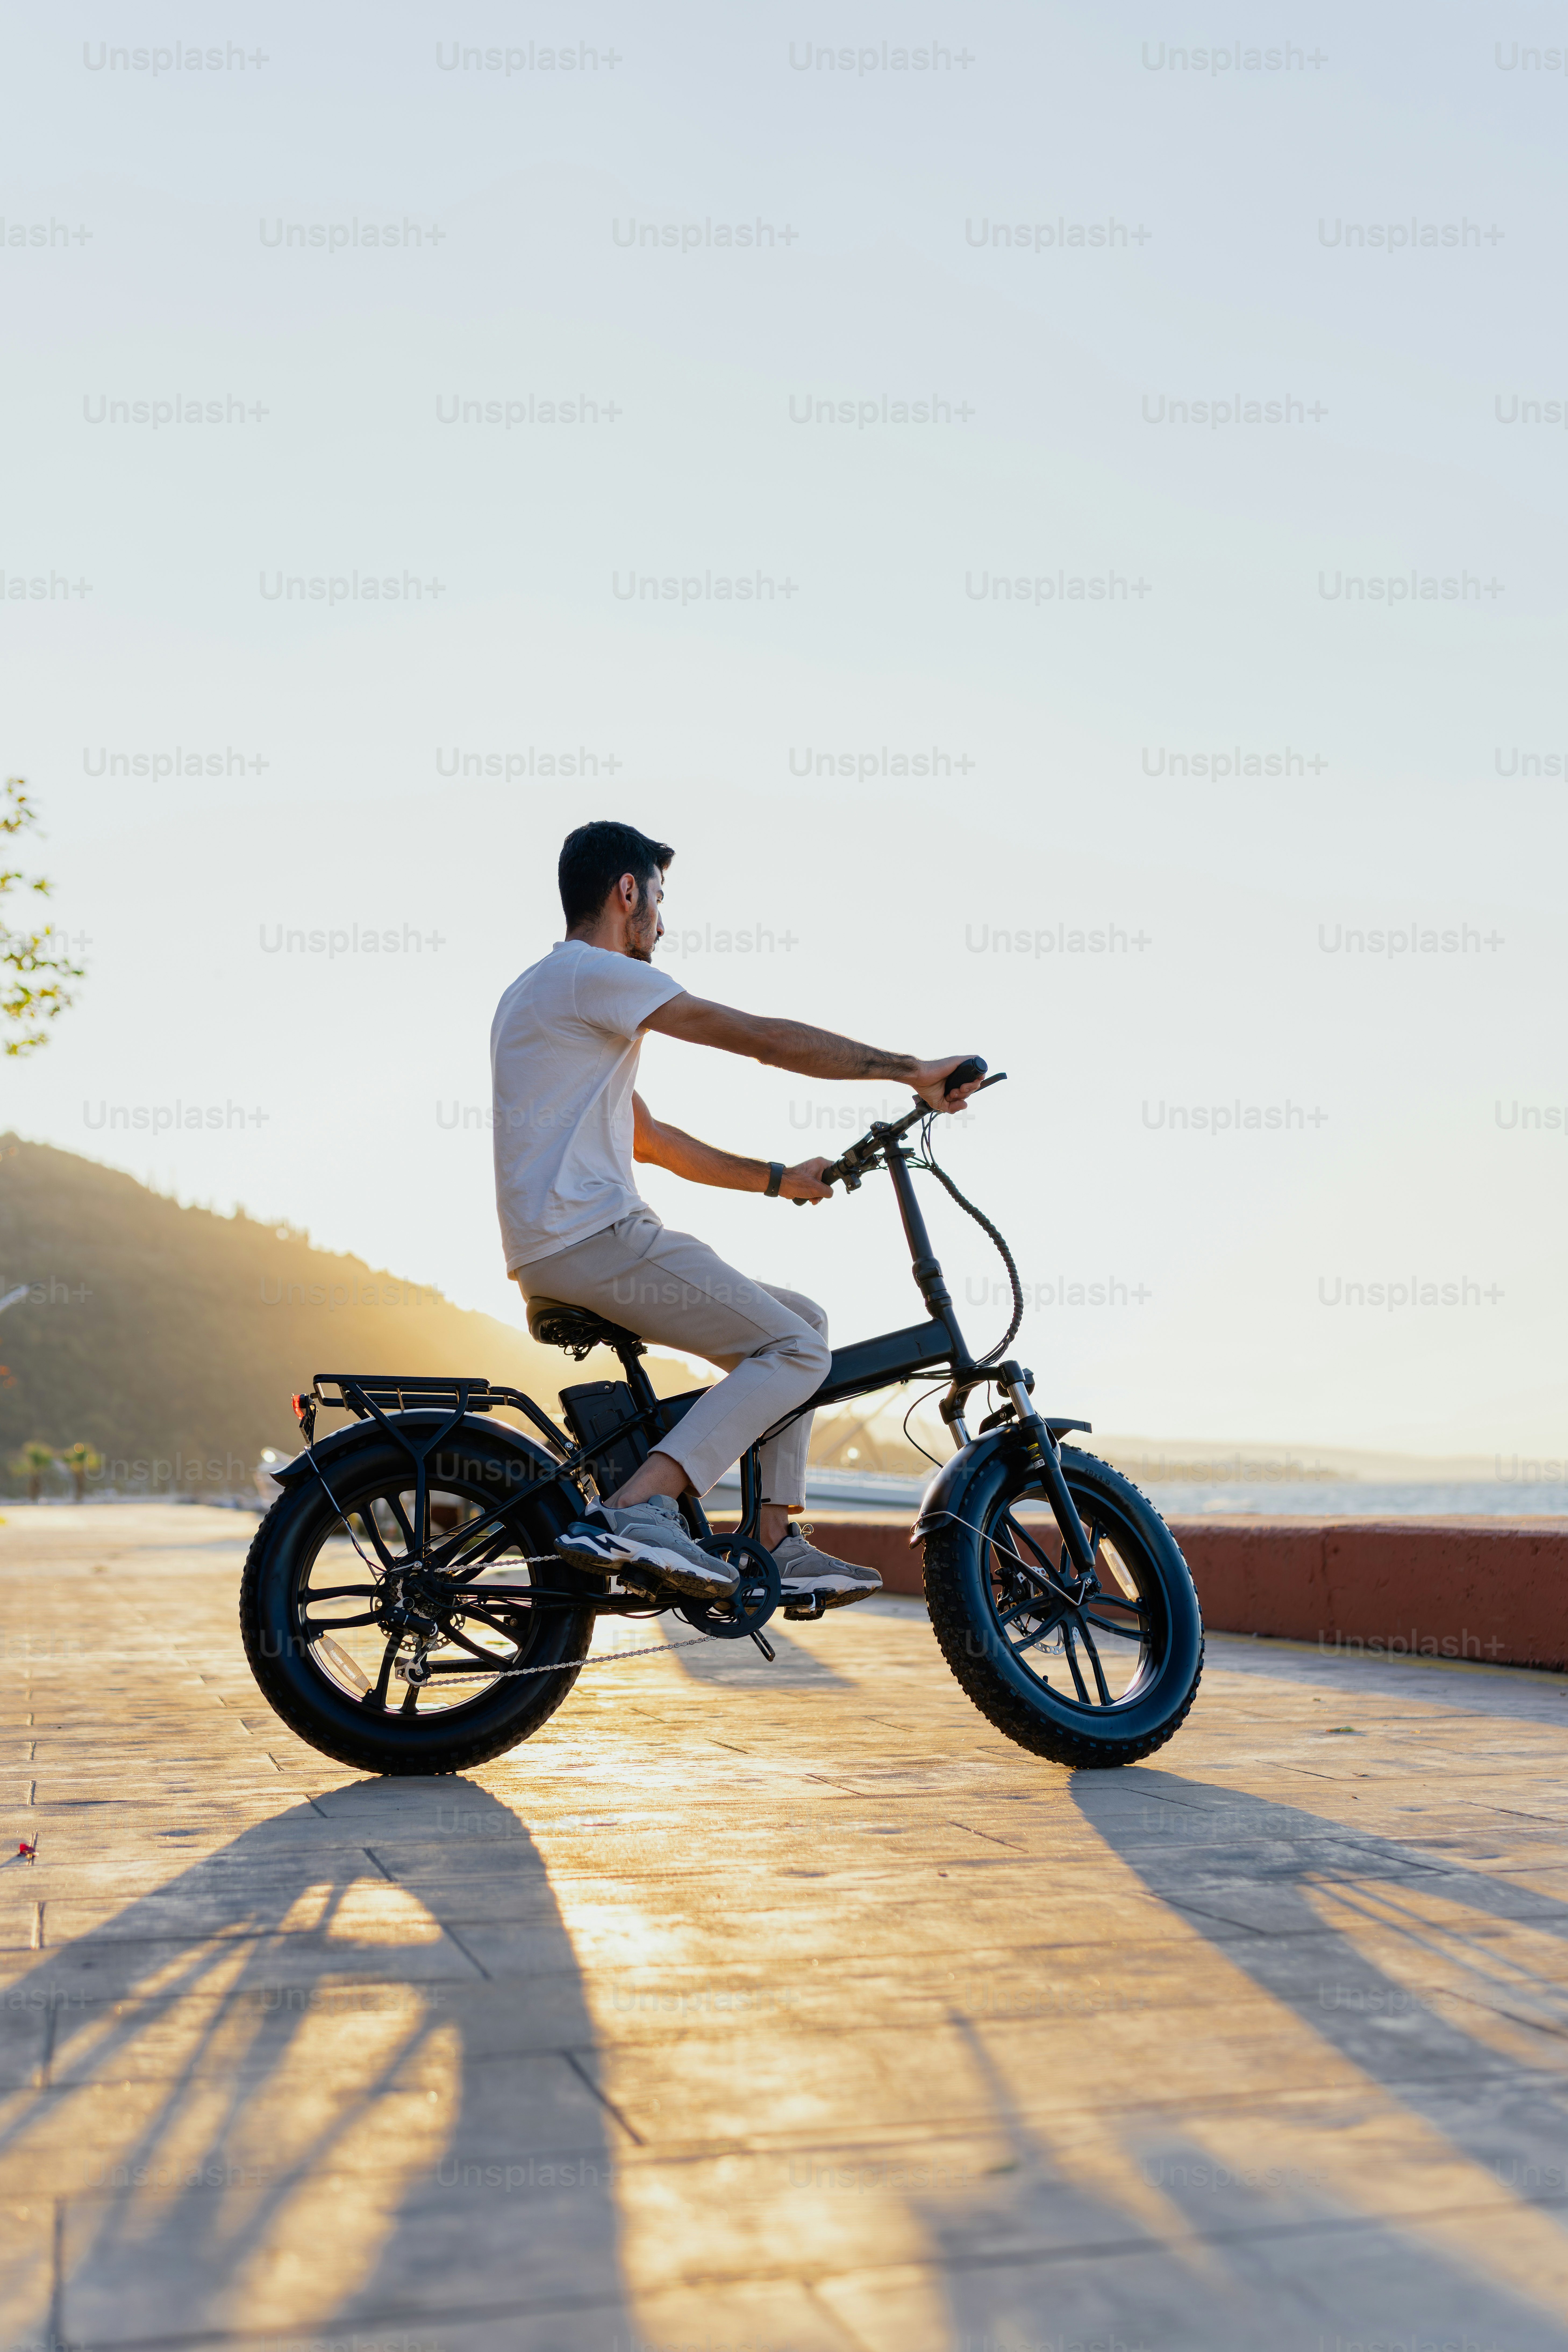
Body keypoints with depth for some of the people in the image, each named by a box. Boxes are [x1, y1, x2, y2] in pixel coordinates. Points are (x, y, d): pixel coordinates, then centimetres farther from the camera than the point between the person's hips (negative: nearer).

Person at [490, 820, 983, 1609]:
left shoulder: (547, 991, 25)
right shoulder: (593, 973, -8)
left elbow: (650, 1138, 27)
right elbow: (769, 1040, -12)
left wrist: (777, 1178, 24)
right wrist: (913, 1071, -6)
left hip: (561, 1251, 10)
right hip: (592, 1240, -10)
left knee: (799, 1324, 14)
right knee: (796, 1350, -14)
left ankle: (777, 1545, 9)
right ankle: (635, 1511, -24)